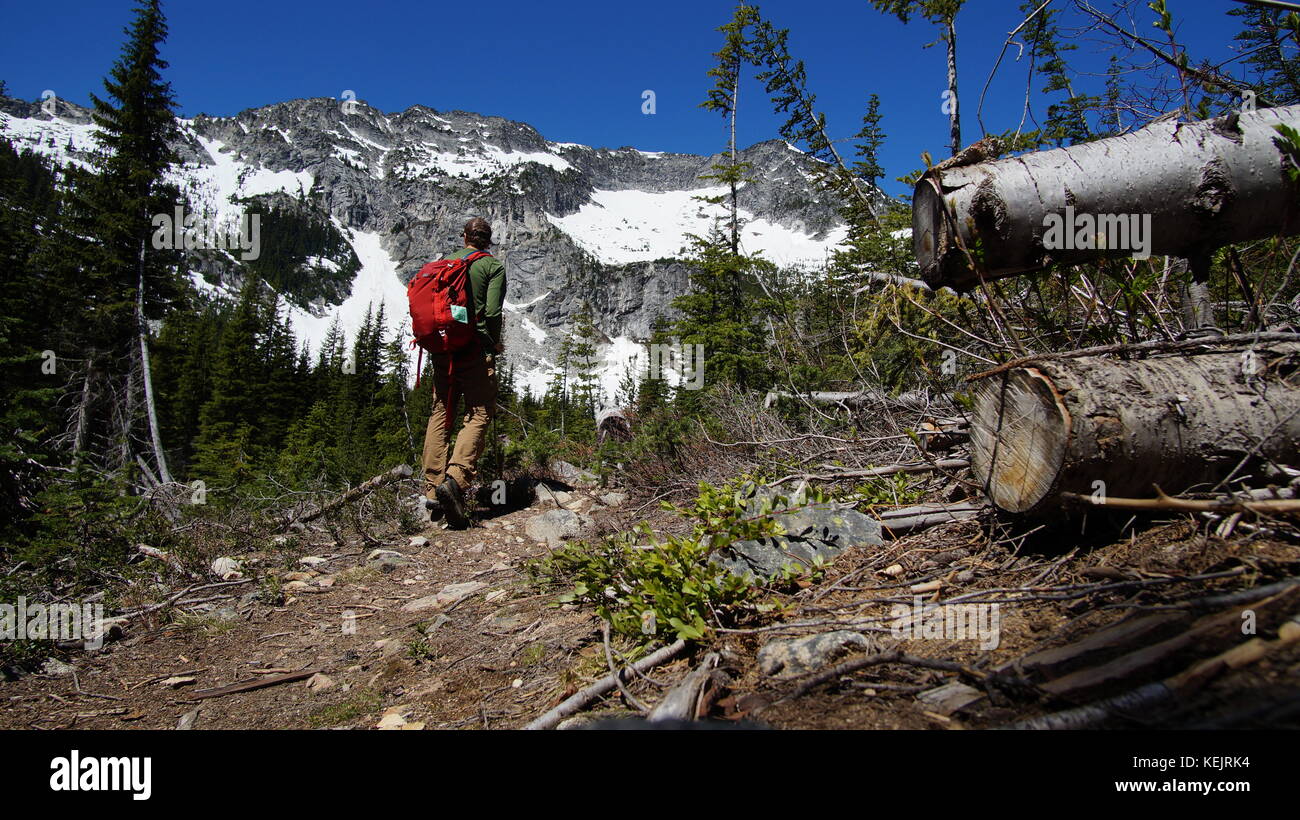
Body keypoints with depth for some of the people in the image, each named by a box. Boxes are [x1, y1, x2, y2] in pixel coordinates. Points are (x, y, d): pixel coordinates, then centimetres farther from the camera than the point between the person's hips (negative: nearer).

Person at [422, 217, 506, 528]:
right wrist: (495, 343, 5)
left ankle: (432, 487, 11)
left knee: (440, 414, 11)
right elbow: (492, 311, -10)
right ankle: (456, 477, -24)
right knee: (478, 415, -4)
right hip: (475, 350, -5)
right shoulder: (493, 265, 1)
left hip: (441, 348, 5)